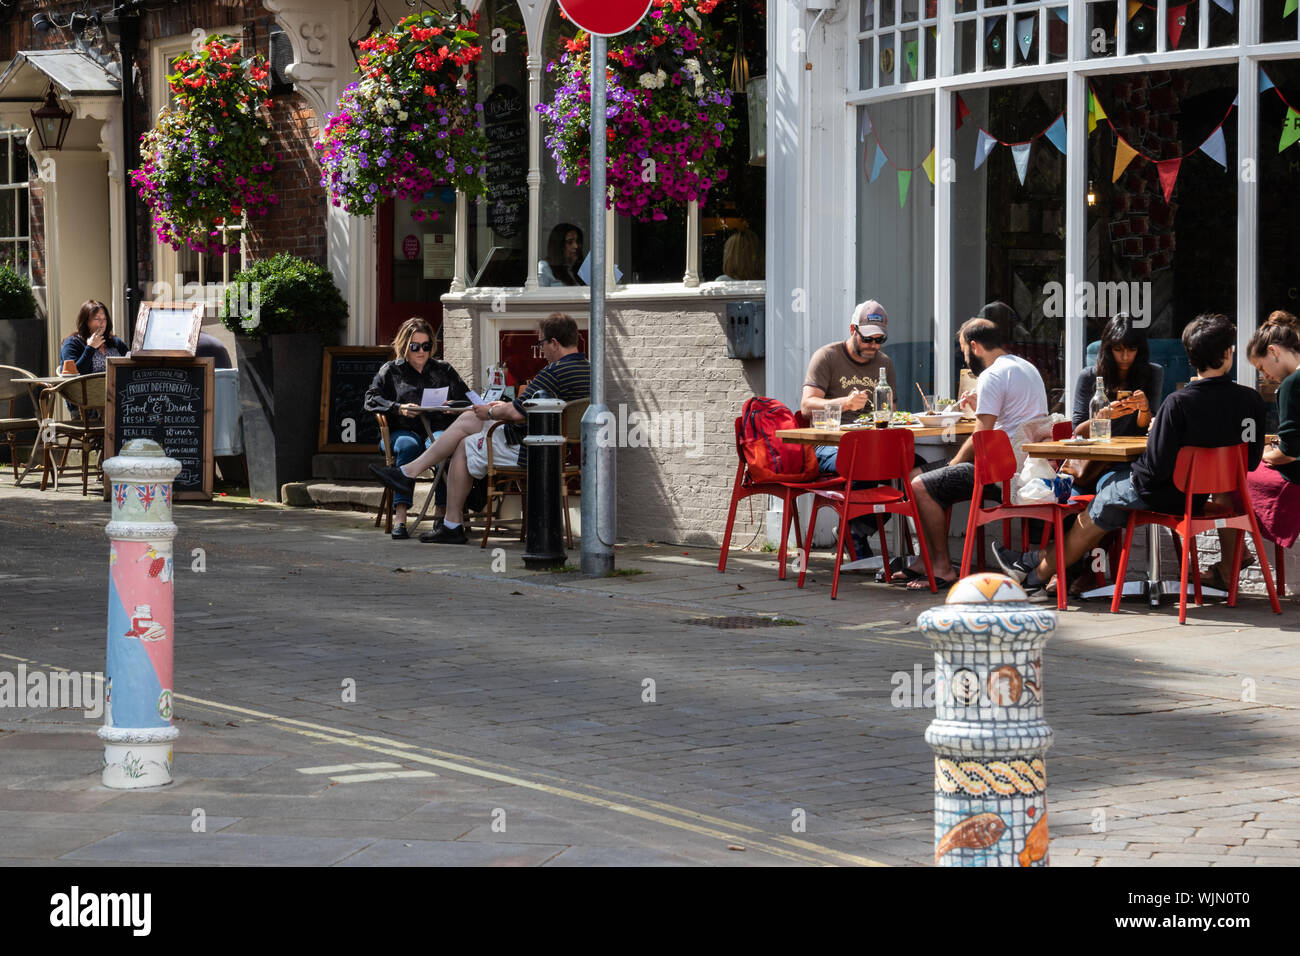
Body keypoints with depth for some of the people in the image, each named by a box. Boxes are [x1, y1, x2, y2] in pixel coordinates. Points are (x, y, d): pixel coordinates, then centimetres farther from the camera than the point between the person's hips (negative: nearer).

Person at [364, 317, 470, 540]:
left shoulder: (443, 370, 22)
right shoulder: (391, 370, 18)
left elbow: (467, 397, 18)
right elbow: (371, 399, 6)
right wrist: (398, 409, -11)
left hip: (436, 429, 1)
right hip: (402, 431, -1)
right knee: (408, 445, -39)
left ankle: (440, 512, -39)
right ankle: (400, 515, -47)